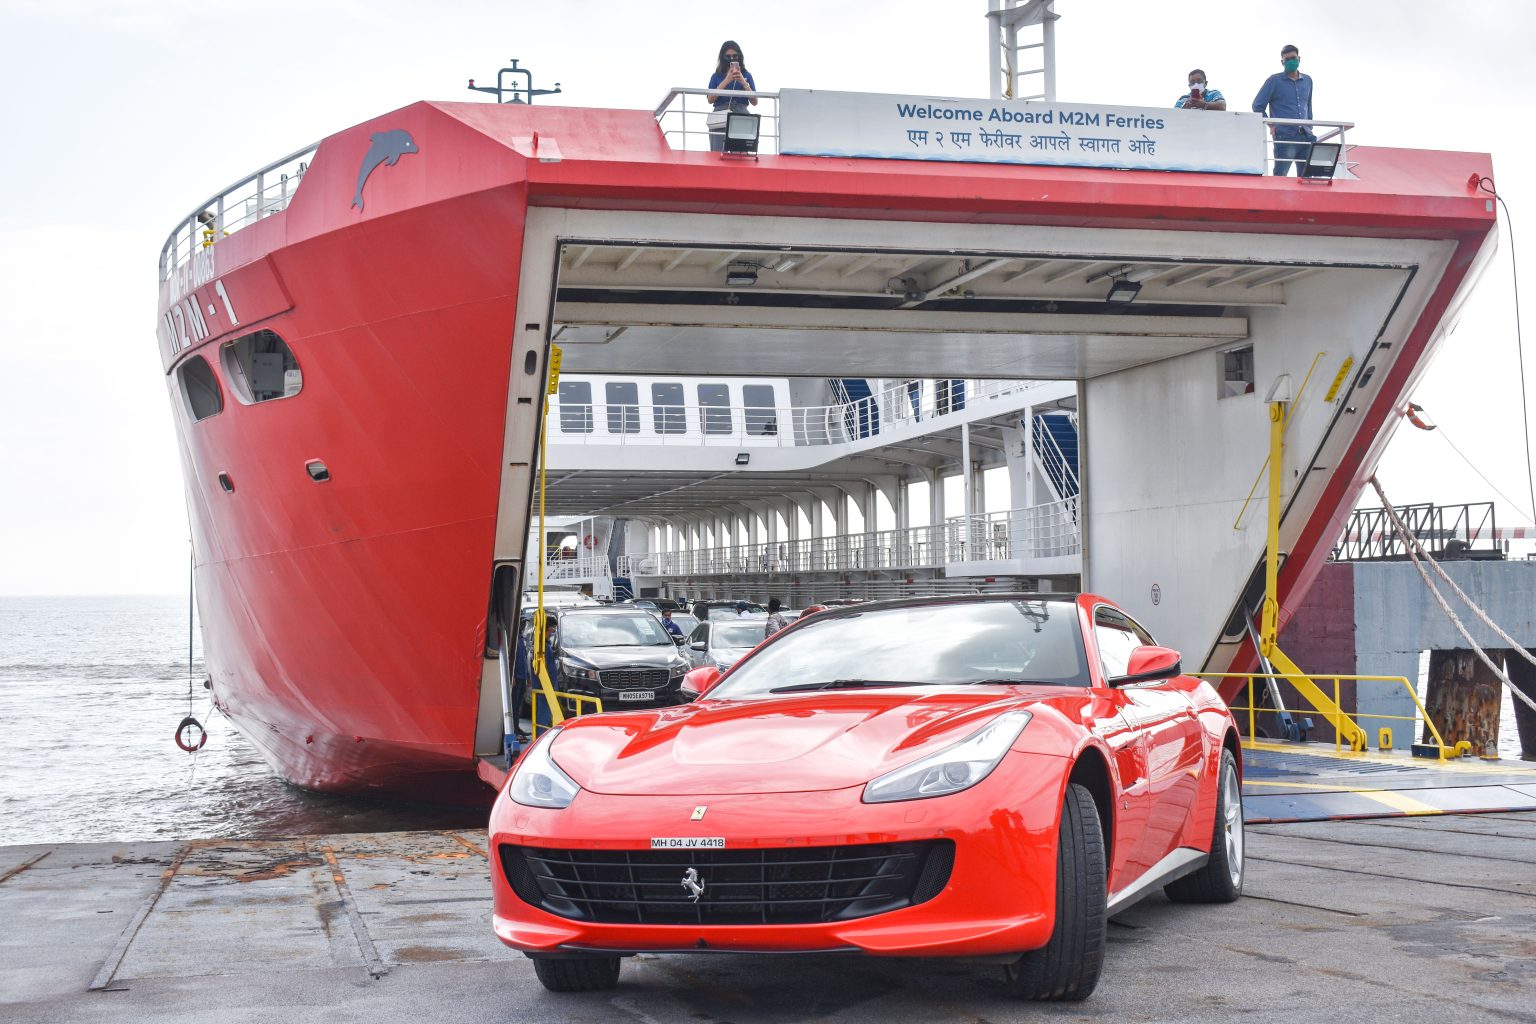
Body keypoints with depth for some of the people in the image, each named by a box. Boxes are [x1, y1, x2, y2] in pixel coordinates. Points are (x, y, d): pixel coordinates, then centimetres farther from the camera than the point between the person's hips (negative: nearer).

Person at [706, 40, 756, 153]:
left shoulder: (746, 75, 13)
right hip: (720, 120, 0)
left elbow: (755, 102, 6)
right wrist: (726, 81, -8)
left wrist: (744, 83, -6)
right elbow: (710, 99, -2)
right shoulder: (717, 76, 12)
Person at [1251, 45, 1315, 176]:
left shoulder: (1307, 80, 16)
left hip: (1305, 136, 5)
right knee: (1280, 177, -9)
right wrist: (1271, 125, -2)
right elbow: (1257, 106, 3)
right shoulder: (1274, 80, 2)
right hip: (1284, 137, -5)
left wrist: (1310, 129, 16)